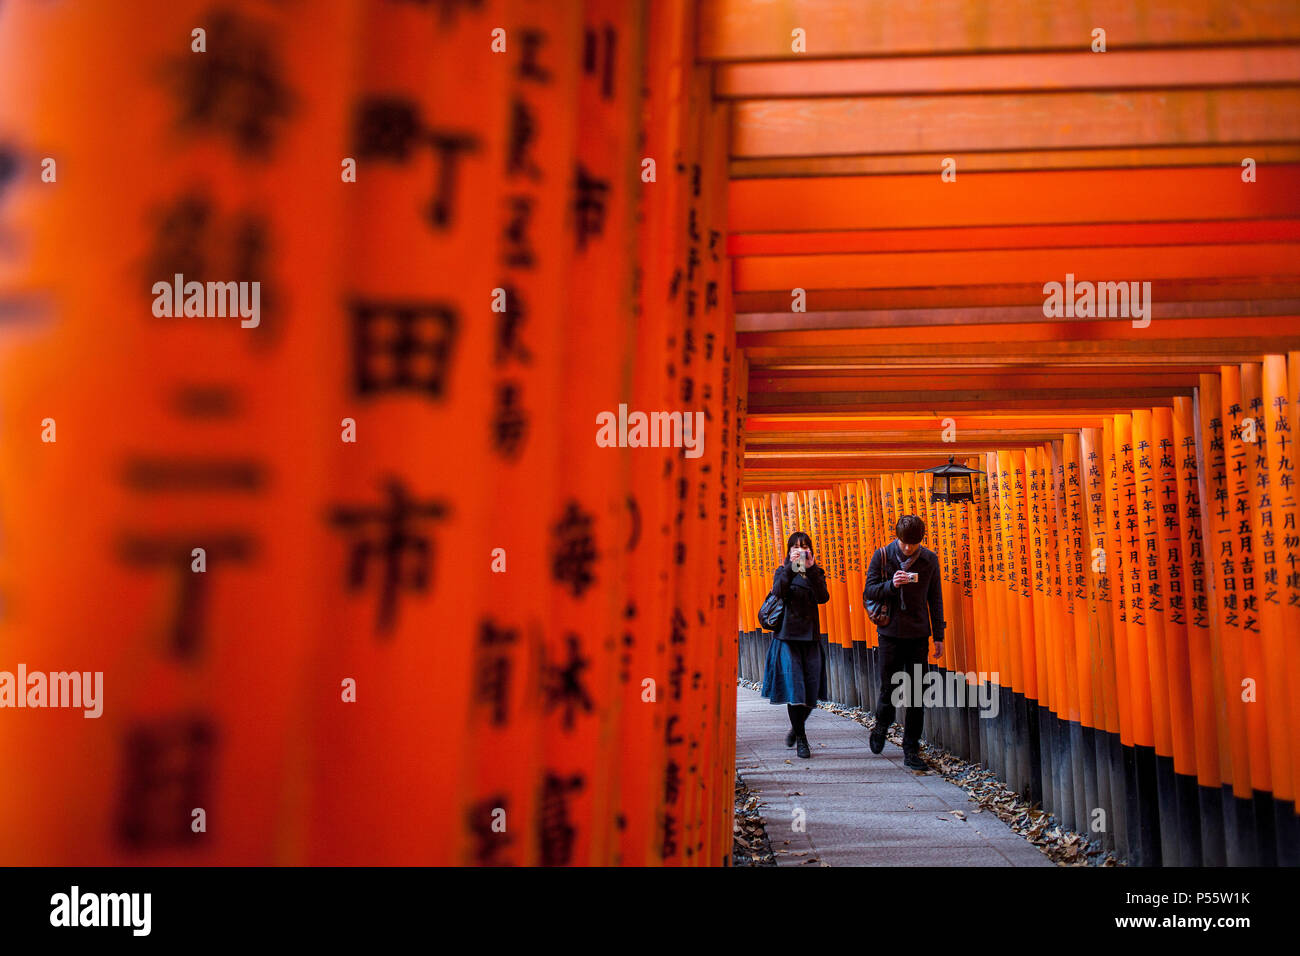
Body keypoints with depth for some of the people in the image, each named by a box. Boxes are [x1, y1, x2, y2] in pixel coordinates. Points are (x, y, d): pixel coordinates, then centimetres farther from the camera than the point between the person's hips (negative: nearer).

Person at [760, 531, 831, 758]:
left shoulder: (816, 573, 12)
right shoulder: (783, 572, 7)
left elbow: (823, 597, -8)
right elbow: (777, 592, -15)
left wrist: (811, 569, -15)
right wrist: (791, 567, -21)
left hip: (811, 637, 2)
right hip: (787, 636, -2)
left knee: (811, 691, 3)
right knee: (794, 688, -9)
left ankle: (796, 728, 28)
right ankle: (800, 739, 4)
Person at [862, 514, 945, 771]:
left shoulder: (929, 559, 0)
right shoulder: (882, 556, -4)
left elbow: (935, 599, 6)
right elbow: (869, 591, -3)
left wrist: (938, 635, 5)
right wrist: (892, 584, -21)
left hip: (918, 634, 1)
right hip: (890, 632, -1)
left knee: (916, 693, 2)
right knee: (889, 687, 2)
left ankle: (911, 750, 11)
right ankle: (881, 726, 32)